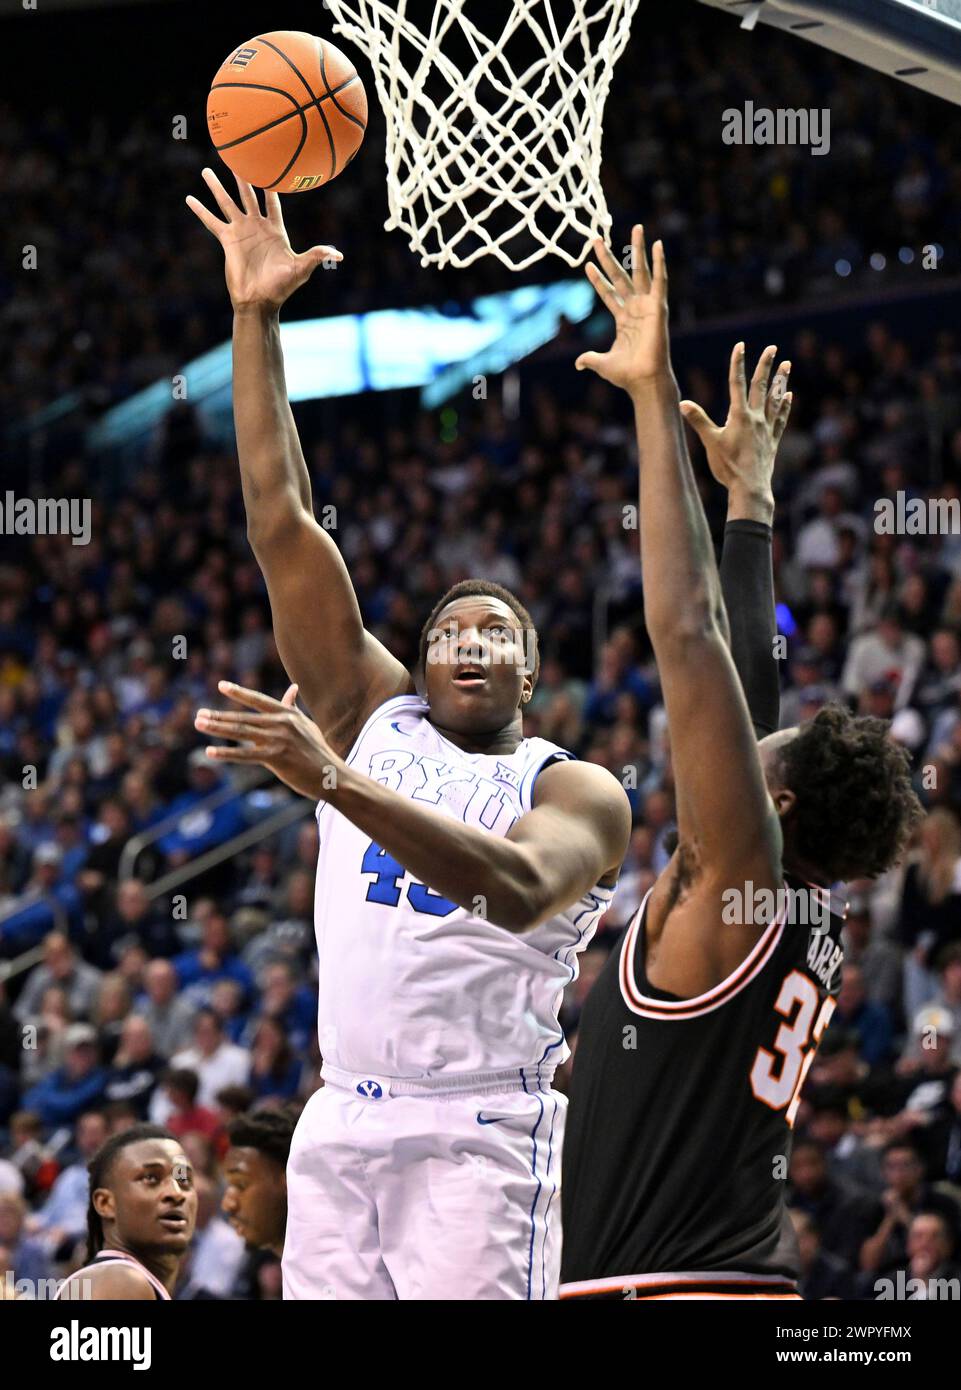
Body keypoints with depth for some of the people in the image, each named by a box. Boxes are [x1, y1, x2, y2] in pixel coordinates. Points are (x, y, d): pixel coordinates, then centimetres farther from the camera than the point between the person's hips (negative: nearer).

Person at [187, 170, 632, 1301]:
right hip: (340, 1123, 4)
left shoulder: (577, 791, 2)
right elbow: (283, 526, 9)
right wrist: (256, 321, 2)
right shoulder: (372, 715, 14)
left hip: (481, 1134, -4)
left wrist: (335, 783, -33)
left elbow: (519, 890, -22)